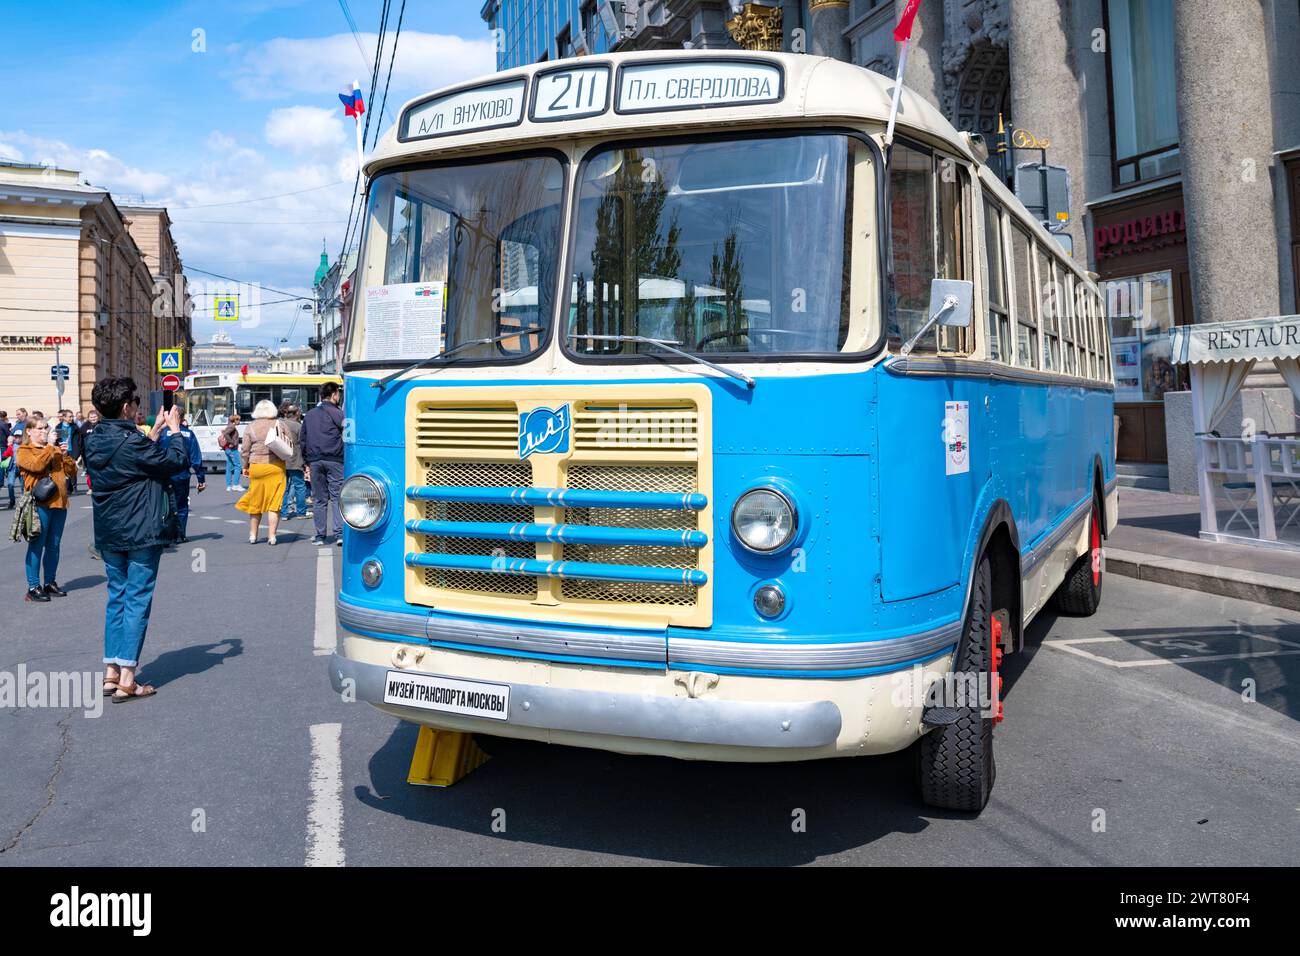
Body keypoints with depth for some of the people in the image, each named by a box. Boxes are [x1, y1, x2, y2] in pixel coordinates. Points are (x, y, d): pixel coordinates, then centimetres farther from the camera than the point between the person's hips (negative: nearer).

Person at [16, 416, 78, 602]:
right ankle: (33, 587, -1)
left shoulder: (55, 449, 20)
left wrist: (64, 455, 0)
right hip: (39, 504, -6)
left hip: (59, 503, 6)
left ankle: (50, 583, 18)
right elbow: (36, 465, -18)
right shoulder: (24, 451, 3)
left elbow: (72, 471, 14)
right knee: (37, 545, -5)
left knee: (53, 546, 10)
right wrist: (50, 447, -12)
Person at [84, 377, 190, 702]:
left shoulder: (94, 441, 5)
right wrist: (174, 429, 2)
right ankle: (126, 679, 0)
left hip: (108, 534, 8)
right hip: (141, 534, -7)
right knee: (137, 600, -1)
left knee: (117, 597, 16)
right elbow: (177, 460, -11)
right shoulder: (133, 442, -20)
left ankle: (111, 671, 18)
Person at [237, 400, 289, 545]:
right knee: (274, 502, 2)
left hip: (256, 467, 1)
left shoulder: (251, 426, 1)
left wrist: (245, 466, 12)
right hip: (276, 466, -1)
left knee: (255, 501, 14)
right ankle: (271, 536, 0)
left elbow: (245, 450, 2)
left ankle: (253, 535, 21)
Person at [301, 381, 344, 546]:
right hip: (334, 460, -4)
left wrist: (307, 461, 21)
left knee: (319, 499, 8)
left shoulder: (309, 415, 15)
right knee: (337, 497, -2)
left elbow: (303, 440, 17)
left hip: (314, 461, 4)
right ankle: (340, 533, -9)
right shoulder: (337, 413, -4)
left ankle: (320, 535, 9)